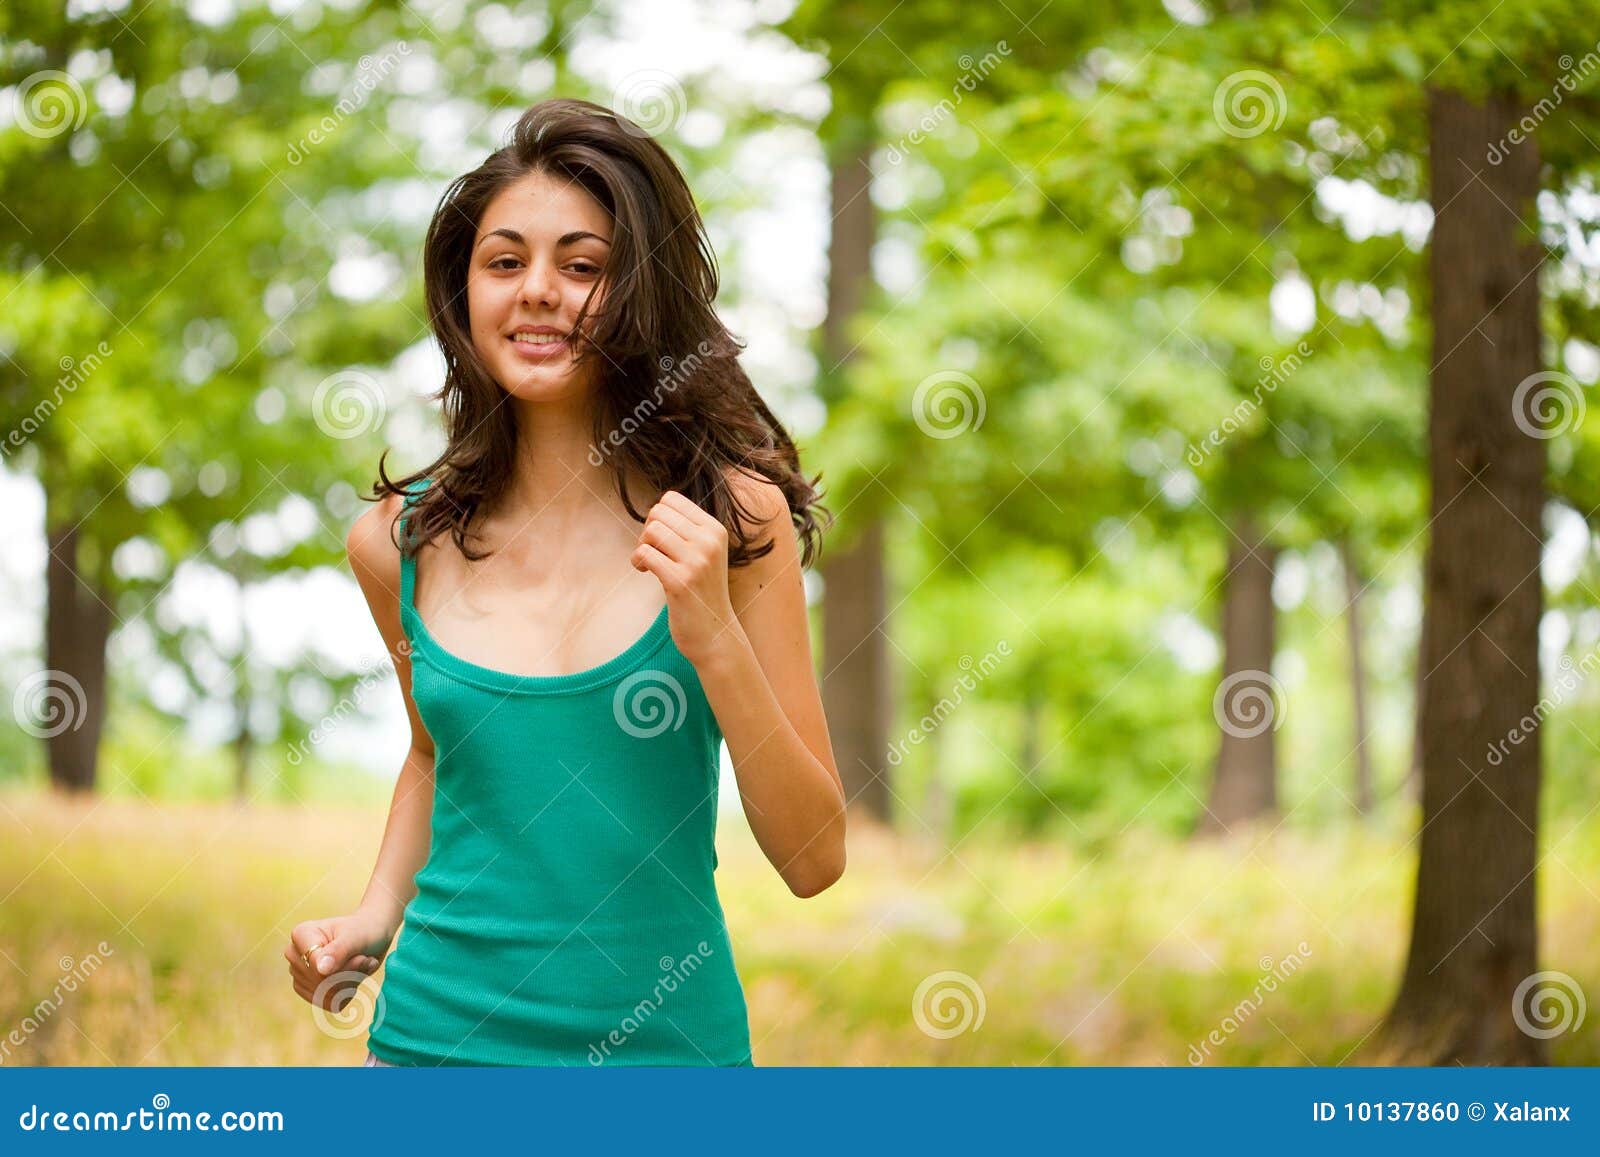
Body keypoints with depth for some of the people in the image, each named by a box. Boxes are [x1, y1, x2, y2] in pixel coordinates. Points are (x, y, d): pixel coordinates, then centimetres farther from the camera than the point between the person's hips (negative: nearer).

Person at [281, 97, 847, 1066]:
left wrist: (714, 637, -21)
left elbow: (814, 860, -10)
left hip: (664, 1036, -2)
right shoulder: (401, 541, -2)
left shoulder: (731, 517, -9)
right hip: (437, 1032, 2)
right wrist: (377, 914, 2)